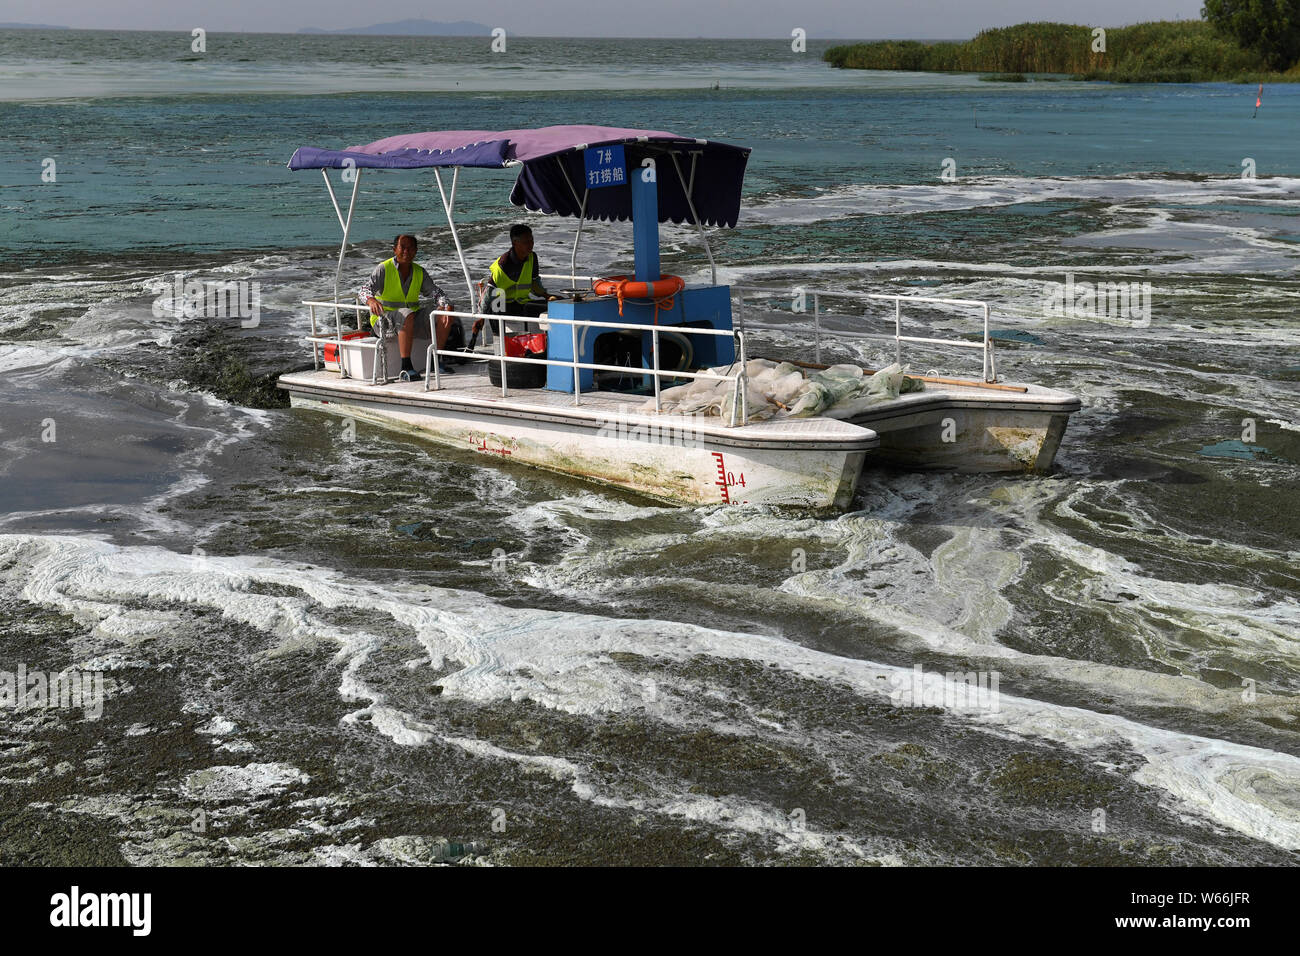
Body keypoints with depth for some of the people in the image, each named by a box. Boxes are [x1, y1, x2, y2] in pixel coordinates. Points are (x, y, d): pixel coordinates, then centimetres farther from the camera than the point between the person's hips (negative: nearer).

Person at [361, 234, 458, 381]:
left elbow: (436, 292, 3)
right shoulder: (383, 269, -7)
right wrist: (372, 300, -45)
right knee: (407, 315, -38)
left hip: (412, 316, 6)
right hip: (384, 319, -5)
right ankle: (405, 368, -41)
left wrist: (448, 306, -20)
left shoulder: (420, 272, 8)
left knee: (444, 316, -13)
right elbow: (366, 289, -20)